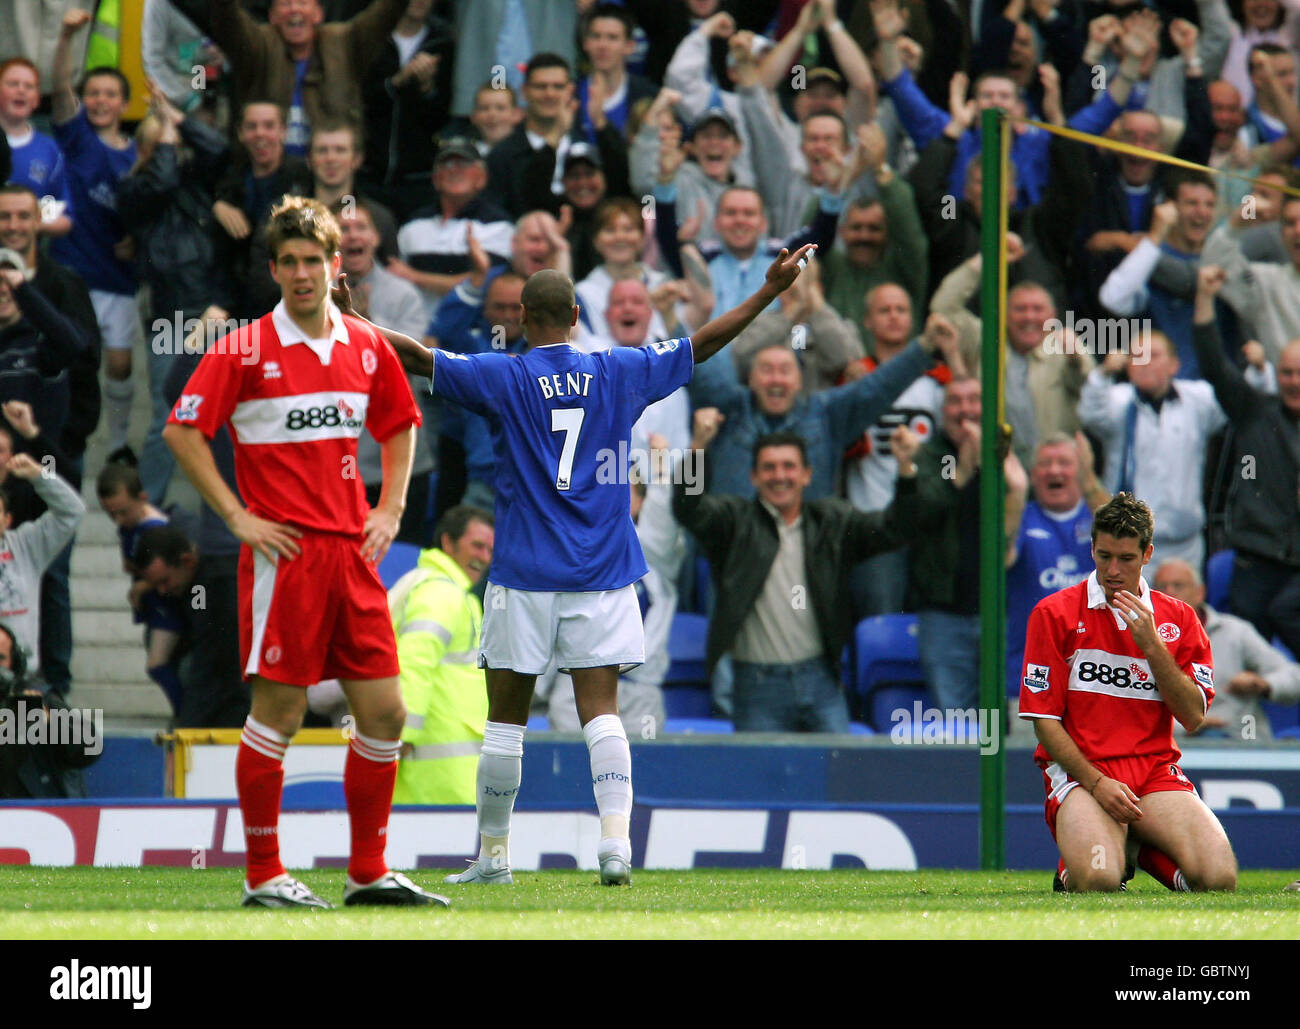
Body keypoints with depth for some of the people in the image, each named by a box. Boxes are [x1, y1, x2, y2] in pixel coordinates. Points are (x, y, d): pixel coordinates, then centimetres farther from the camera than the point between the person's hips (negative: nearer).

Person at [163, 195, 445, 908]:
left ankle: (369, 872, 13)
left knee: (384, 711, 4)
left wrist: (389, 509, 13)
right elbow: (182, 432, -6)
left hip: (354, 552, 5)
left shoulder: (366, 347, 9)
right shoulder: (247, 348, -6)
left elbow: (399, 427, 25)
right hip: (284, 551, -5)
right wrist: (238, 518, -9)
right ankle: (263, 876, 5)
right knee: (277, 714, -3)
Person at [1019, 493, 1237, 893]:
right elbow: (1044, 719, -1)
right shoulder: (1053, 614, 2)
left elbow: (1193, 716, 2)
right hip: (1081, 770, -3)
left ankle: (1143, 850, 9)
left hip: (1156, 771, 3)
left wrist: (1151, 645, -9)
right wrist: (1096, 781, -14)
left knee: (1218, 878, -23)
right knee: (1097, 881, -33)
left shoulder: (1178, 619, 11)